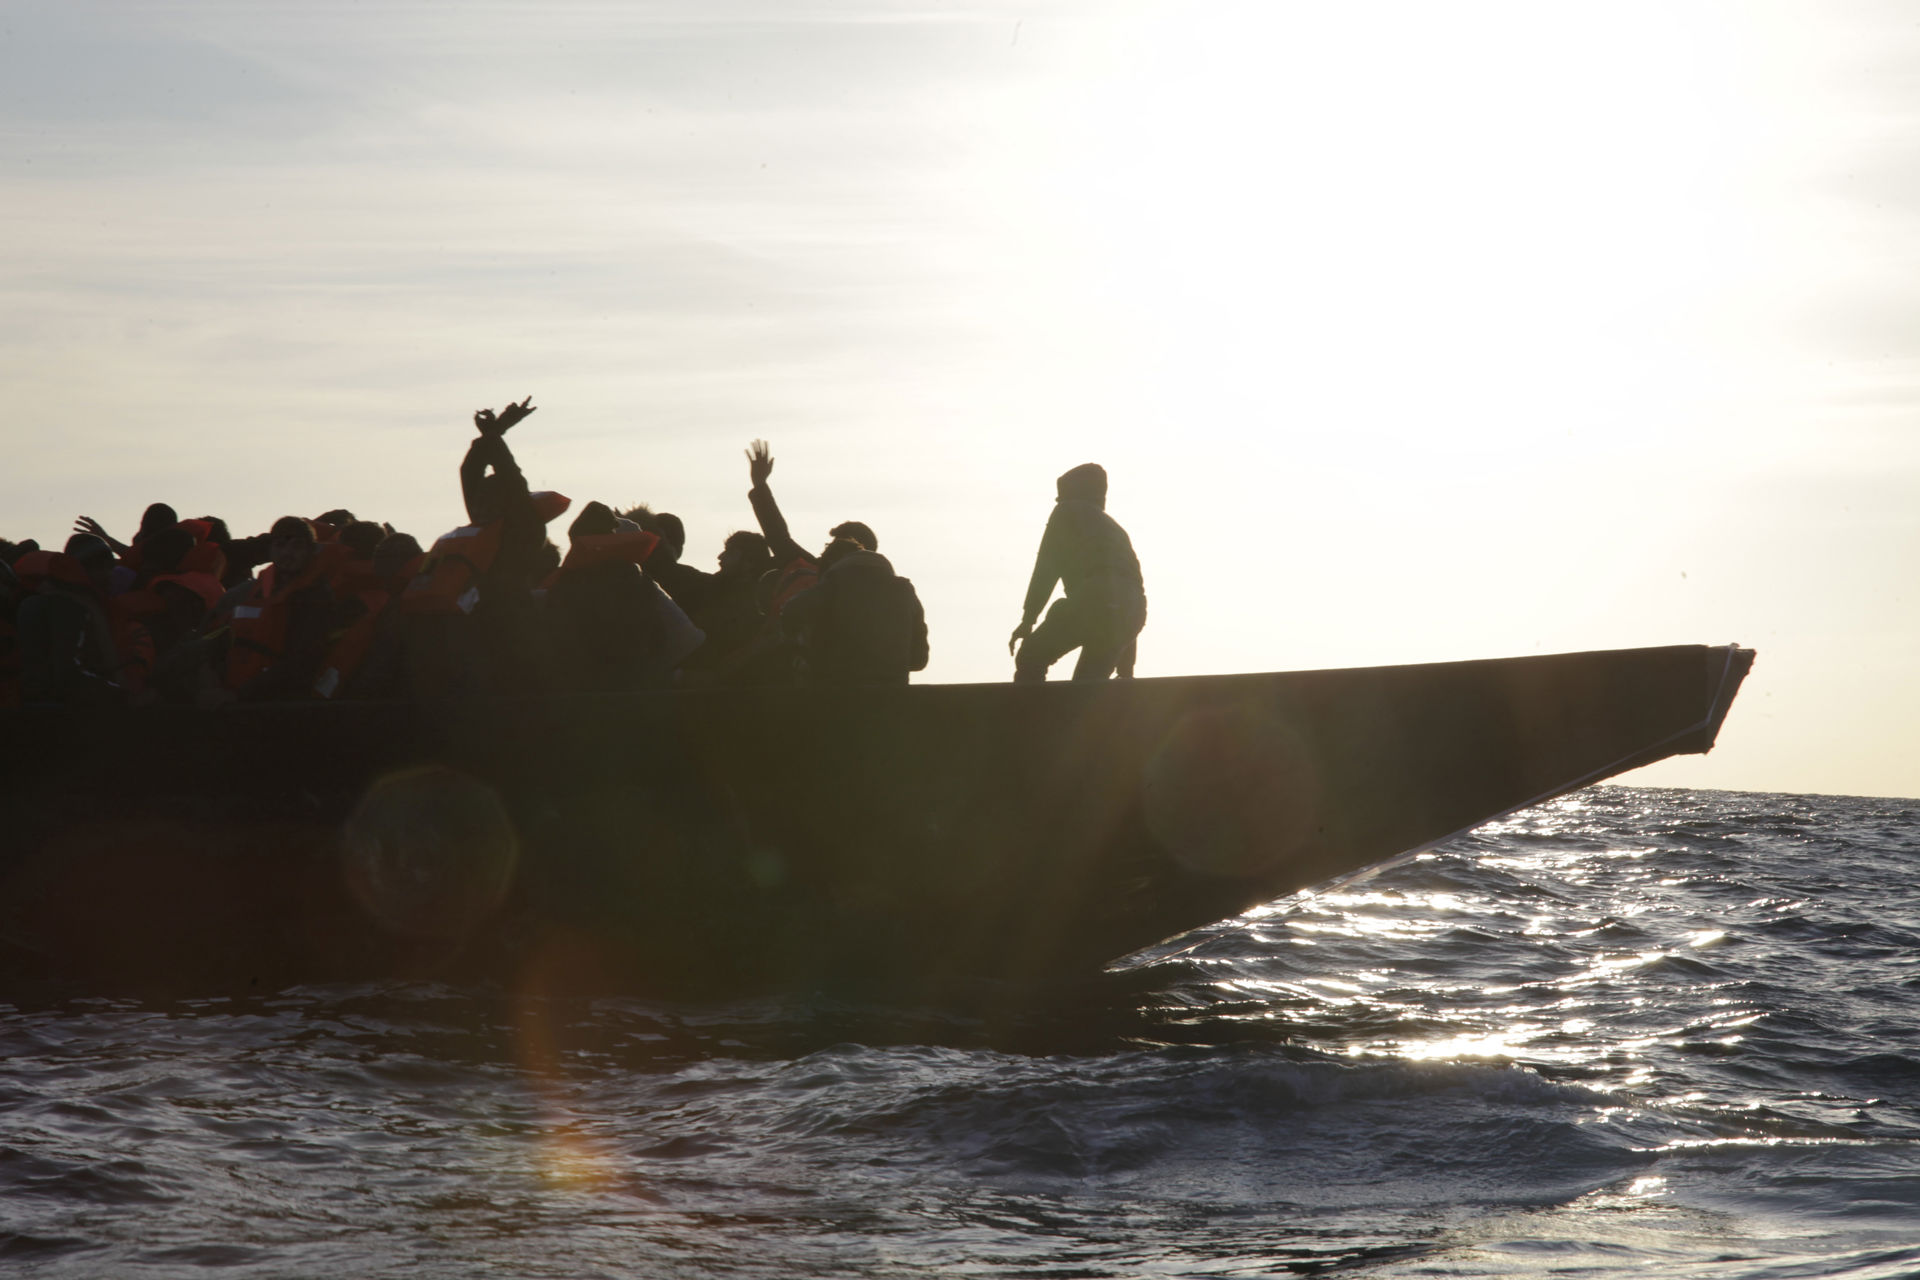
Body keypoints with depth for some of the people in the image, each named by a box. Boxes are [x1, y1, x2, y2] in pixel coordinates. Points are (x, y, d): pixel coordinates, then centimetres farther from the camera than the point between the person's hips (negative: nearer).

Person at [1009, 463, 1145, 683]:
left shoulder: (1067, 513, 18)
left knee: (1031, 659, 3)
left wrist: (1028, 619, 2)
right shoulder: (1115, 529, 36)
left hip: (1093, 601, -7)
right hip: (1131, 613, 7)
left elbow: (1047, 568, 5)